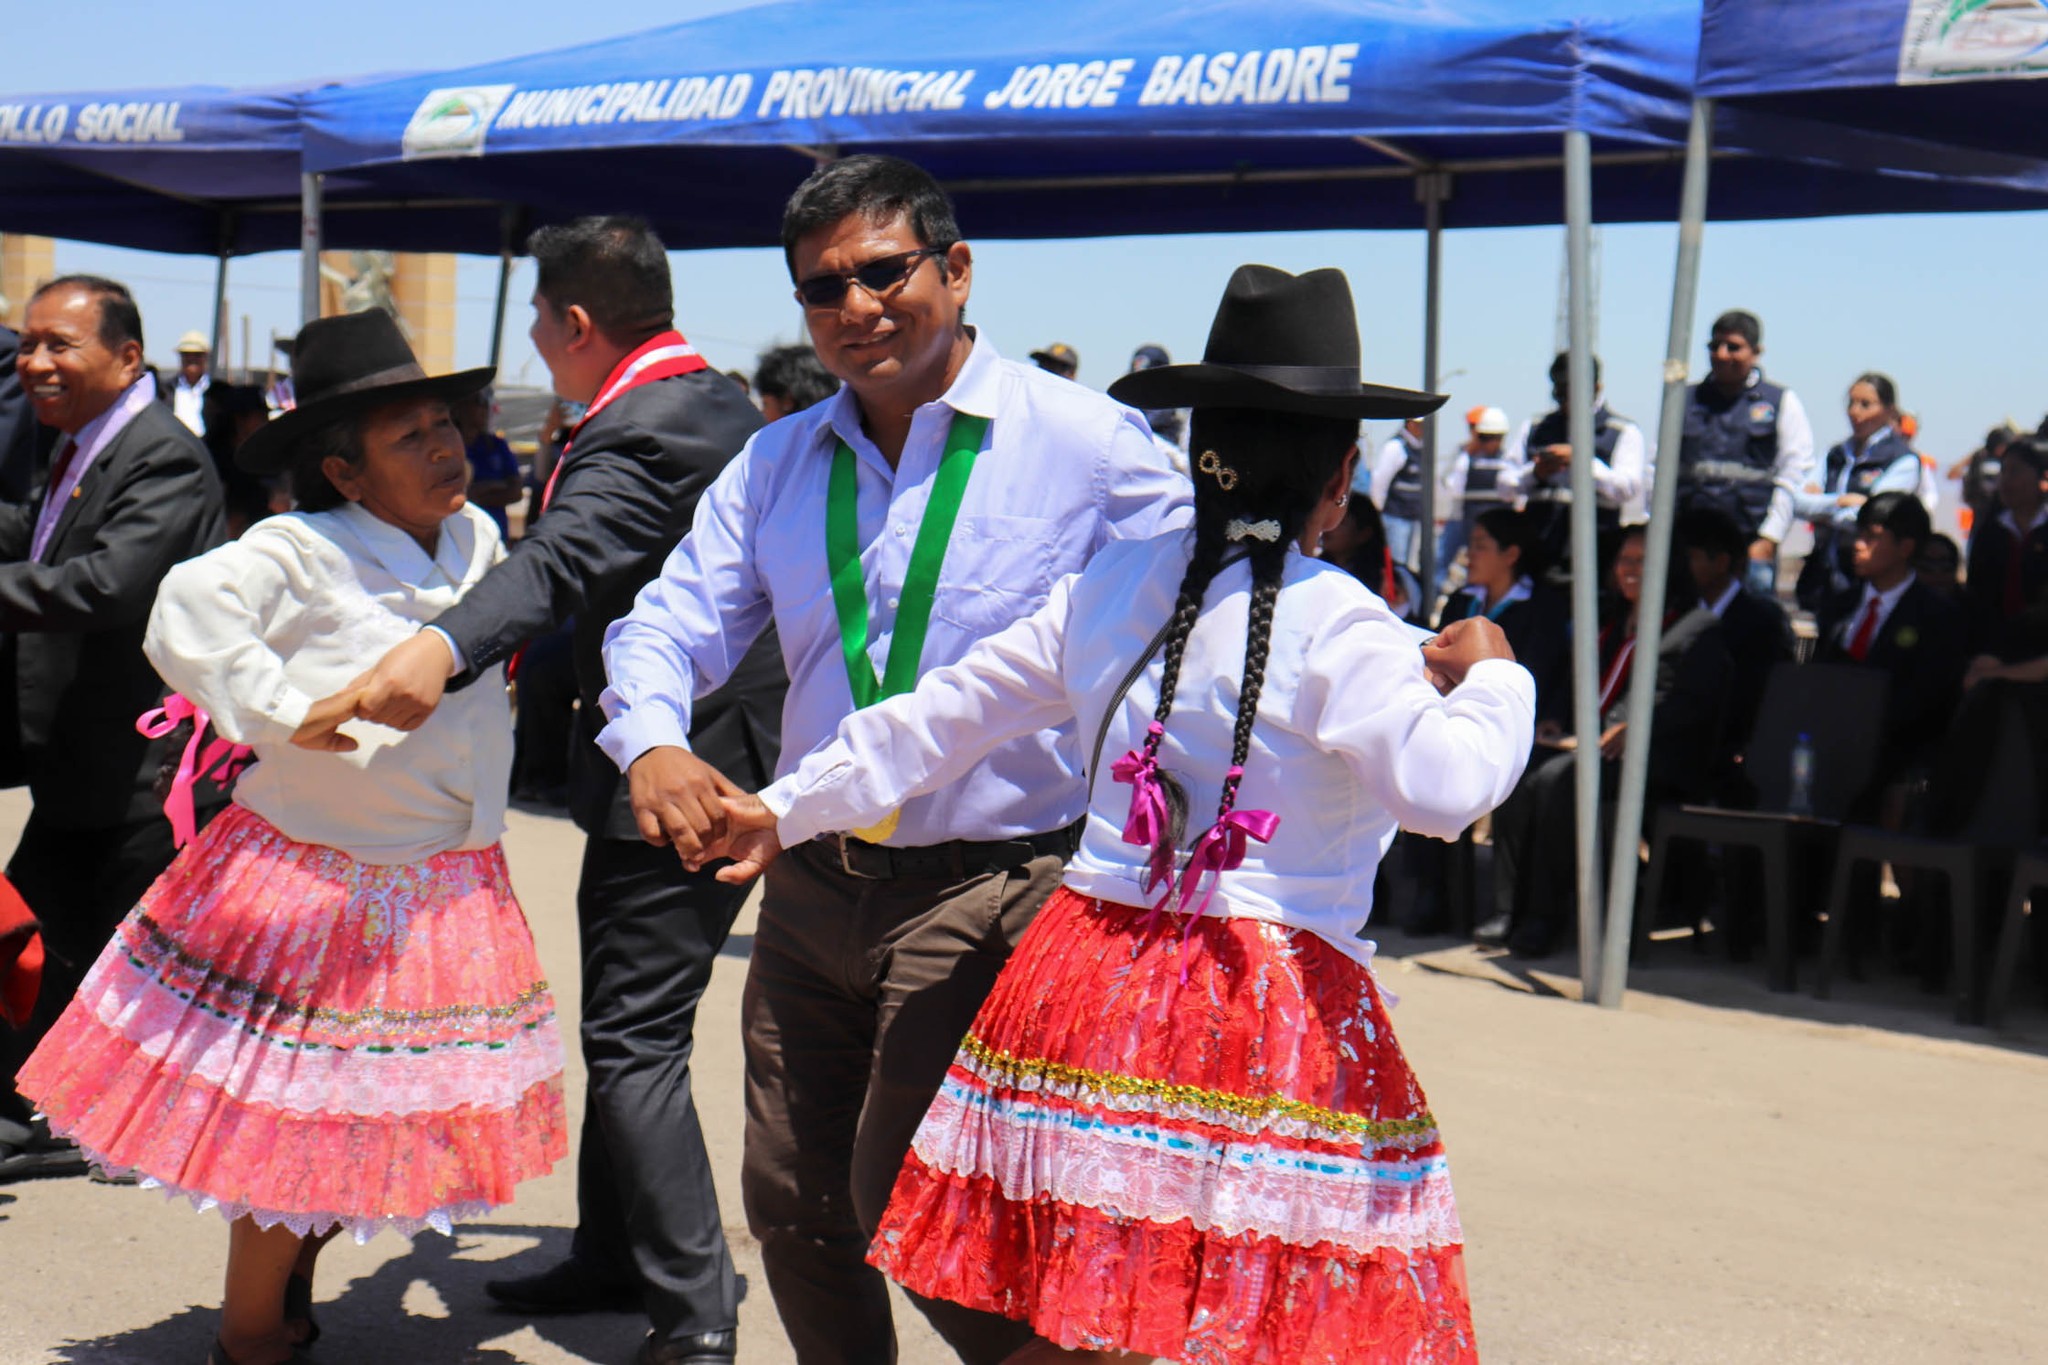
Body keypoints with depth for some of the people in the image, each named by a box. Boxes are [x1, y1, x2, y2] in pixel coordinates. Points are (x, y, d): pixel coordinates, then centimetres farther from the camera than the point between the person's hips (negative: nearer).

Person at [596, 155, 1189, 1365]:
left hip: (989, 898, -6)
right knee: (793, 1208, 16)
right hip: (814, 888, 6)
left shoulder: (1088, 444, -7)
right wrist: (653, 741, -17)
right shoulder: (776, 465, 9)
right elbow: (672, 624, 5)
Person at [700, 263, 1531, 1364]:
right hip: (1269, 1020, -6)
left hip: (1090, 980, 6)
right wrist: (1493, 680, 1)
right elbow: (1445, 786, -19)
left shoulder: (1109, 586, 8)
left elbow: (948, 713, 15)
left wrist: (791, 806, 27)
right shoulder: (1336, 624, -9)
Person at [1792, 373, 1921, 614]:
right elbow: (1797, 503, 5)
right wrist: (1841, 501, -10)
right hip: (1823, 576, 5)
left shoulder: (1904, 460, -1)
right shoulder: (1836, 455, 16)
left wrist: (1821, 508, 1)